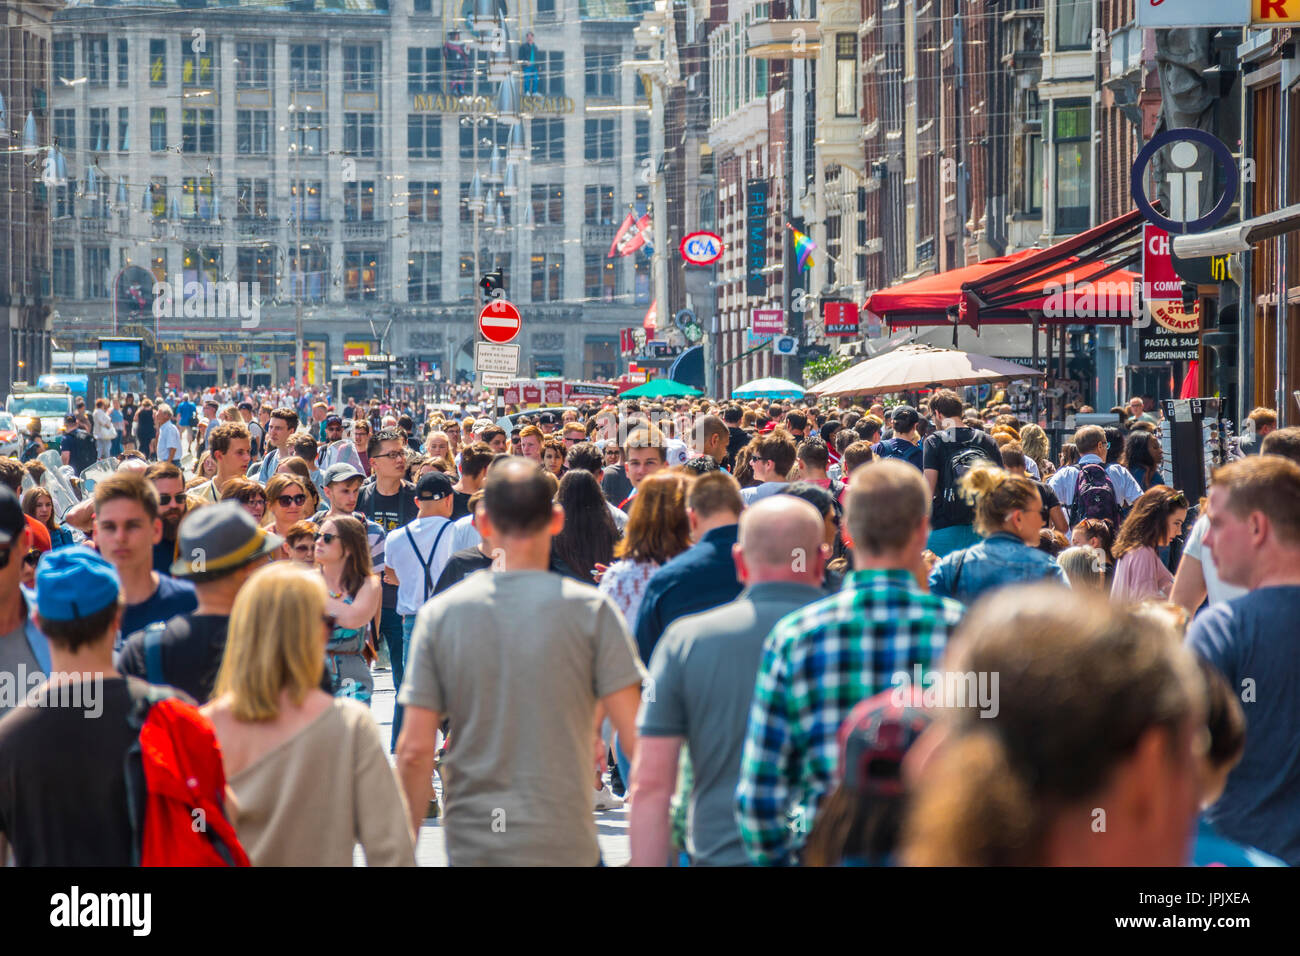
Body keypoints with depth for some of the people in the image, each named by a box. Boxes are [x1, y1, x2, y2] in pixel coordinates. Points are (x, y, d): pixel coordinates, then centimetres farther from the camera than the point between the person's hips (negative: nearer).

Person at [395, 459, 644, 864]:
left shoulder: (439, 614, 1)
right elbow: (636, 737, -9)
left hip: (470, 846, 2)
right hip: (564, 846, -2)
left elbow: (415, 749, -1)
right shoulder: (590, 610, -5)